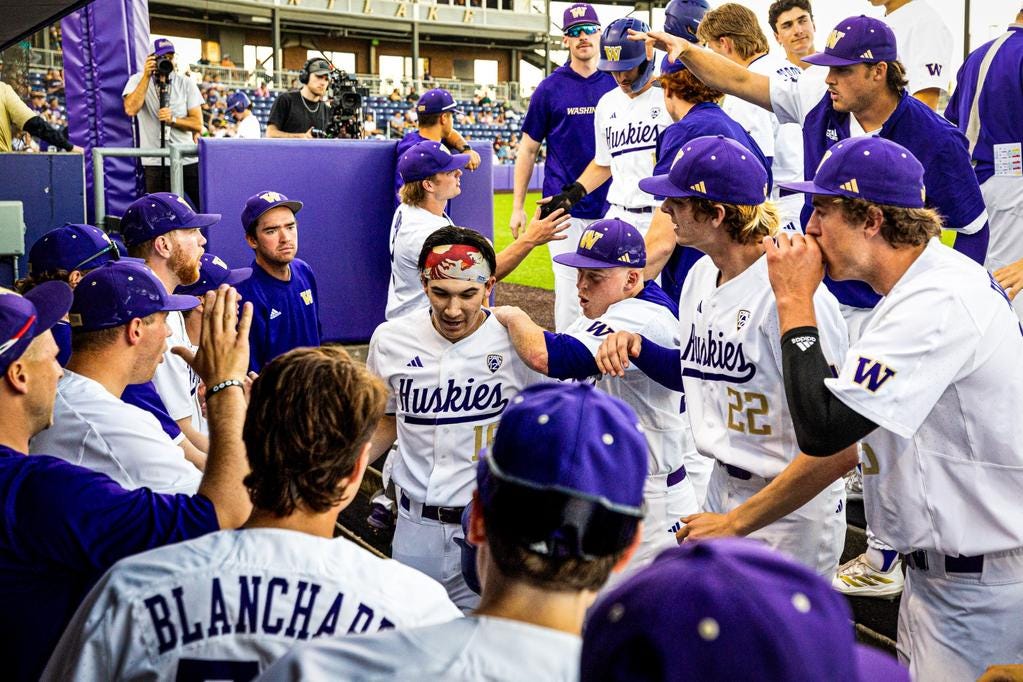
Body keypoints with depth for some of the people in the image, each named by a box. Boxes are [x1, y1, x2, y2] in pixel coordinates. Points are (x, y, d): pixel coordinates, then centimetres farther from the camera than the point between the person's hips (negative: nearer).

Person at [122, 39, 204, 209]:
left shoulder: (186, 83, 6)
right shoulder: (138, 80, 4)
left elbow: (198, 124, 2)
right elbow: (131, 109, -15)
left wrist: (173, 119, -15)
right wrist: (147, 76, -13)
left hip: (188, 160, 1)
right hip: (156, 162, -1)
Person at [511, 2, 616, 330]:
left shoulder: (618, 84, 5)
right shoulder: (550, 88, 1)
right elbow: (528, 149, 5)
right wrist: (517, 206, 1)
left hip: (610, 206, 2)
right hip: (564, 207, -2)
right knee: (569, 287, -1)